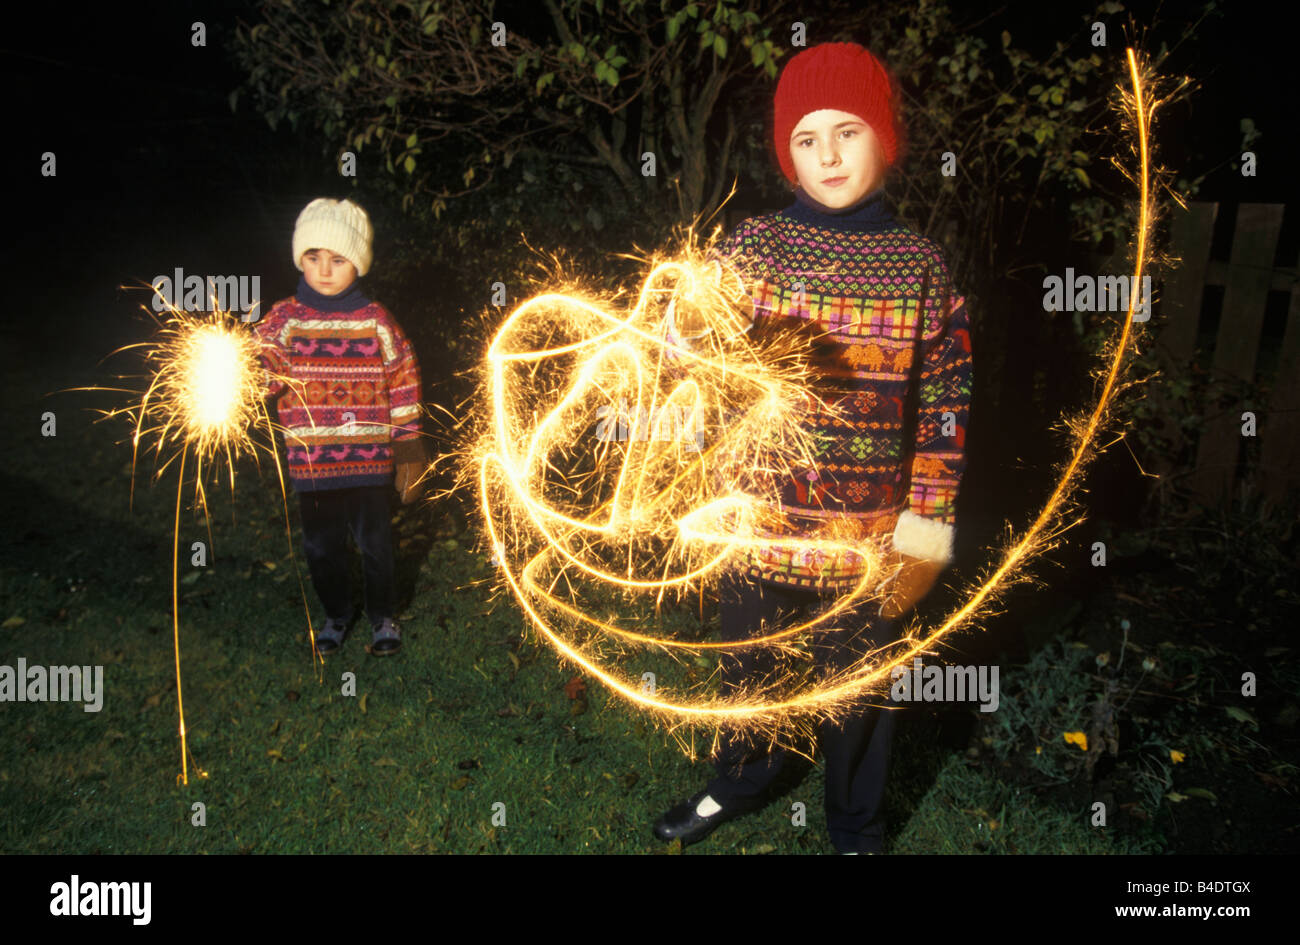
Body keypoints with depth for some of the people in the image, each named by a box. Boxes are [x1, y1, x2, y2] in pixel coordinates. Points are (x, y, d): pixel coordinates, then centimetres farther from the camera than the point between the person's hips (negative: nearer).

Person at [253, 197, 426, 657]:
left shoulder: (375, 319, -3)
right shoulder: (283, 319, -1)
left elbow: (403, 380, 0)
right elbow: (262, 373, 0)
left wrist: (408, 447, 0)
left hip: (368, 459, -1)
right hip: (311, 461, 2)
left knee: (374, 541, 9)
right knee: (321, 544, 13)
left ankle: (381, 616, 32)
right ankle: (336, 614, 37)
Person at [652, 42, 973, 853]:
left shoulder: (920, 264, -3)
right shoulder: (753, 245, -2)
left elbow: (945, 408, -2)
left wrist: (923, 537, -5)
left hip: (868, 542, -1)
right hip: (760, 525, 1)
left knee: (859, 691, 16)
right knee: (750, 671, 21)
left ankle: (857, 827, 44)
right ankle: (740, 785, 52)